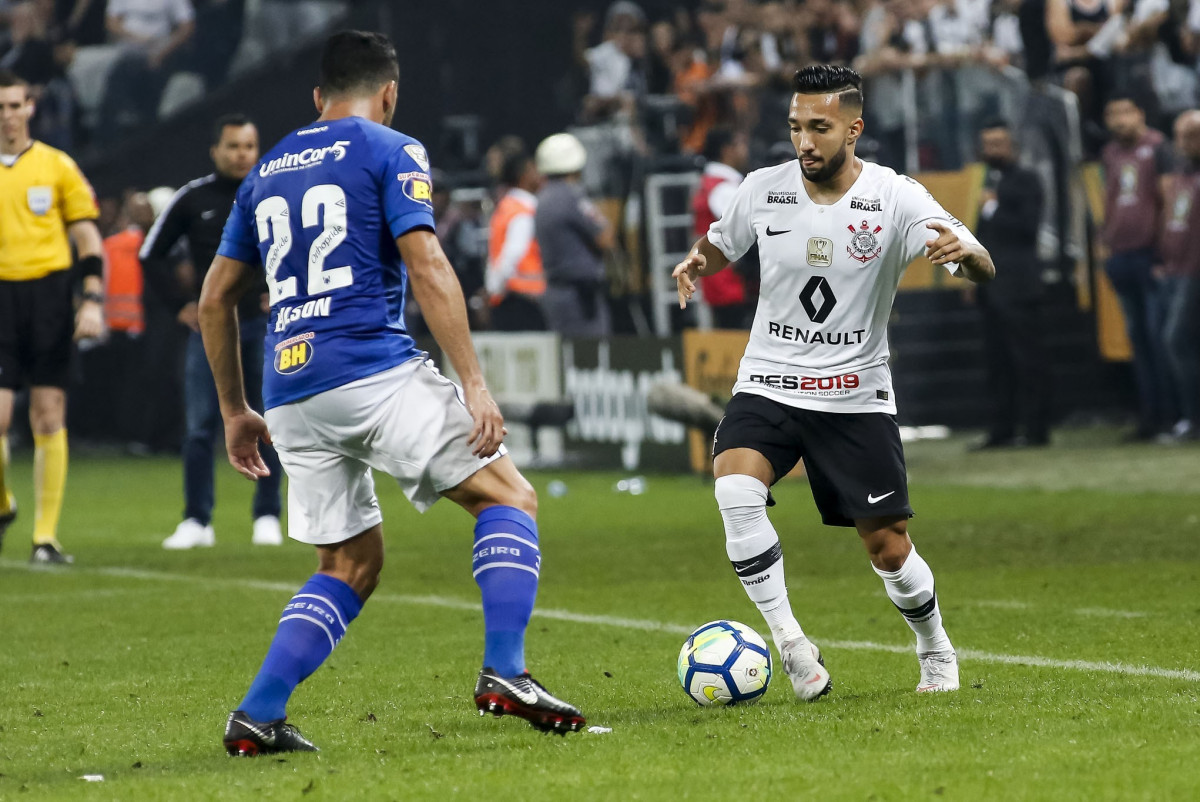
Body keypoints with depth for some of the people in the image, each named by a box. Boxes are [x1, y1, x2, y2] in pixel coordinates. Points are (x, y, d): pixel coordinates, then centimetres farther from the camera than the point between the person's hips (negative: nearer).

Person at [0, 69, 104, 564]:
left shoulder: (57, 166, 5)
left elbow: (87, 238, 7)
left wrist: (93, 300, -3)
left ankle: (46, 536, 2)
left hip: (49, 295, 0)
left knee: (49, 417, -2)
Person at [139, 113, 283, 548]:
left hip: (265, 326, -1)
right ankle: (197, 520, 4)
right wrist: (181, 303, 2)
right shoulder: (192, 199, 3)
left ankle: (267, 516, 10)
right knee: (199, 427, -2)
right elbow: (151, 255, 11)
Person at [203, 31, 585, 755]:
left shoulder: (267, 172, 21)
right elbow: (427, 268, -10)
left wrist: (235, 411, 30)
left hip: (290, 390, 6)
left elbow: (216, 297, 23)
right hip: (376, 371, -6)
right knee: (510, 500, 3)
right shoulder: (390, 152, 3)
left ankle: (259, 716, 3)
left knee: (354, 562, 17)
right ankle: (506, 673, -15)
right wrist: (475, 384, -12)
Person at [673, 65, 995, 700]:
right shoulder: (762, 190, -3)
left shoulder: (895, 198, -10)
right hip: (767, 385, 1)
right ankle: (789, 642, -19)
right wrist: (696, 261, -6)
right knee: (734, 487, -28)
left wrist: (964, 252, -42)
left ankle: (937, 653, 31)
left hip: (856, 395, -1)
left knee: (887, 548, 2)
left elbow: (981, 269, -18)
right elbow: (721, 244, 17)